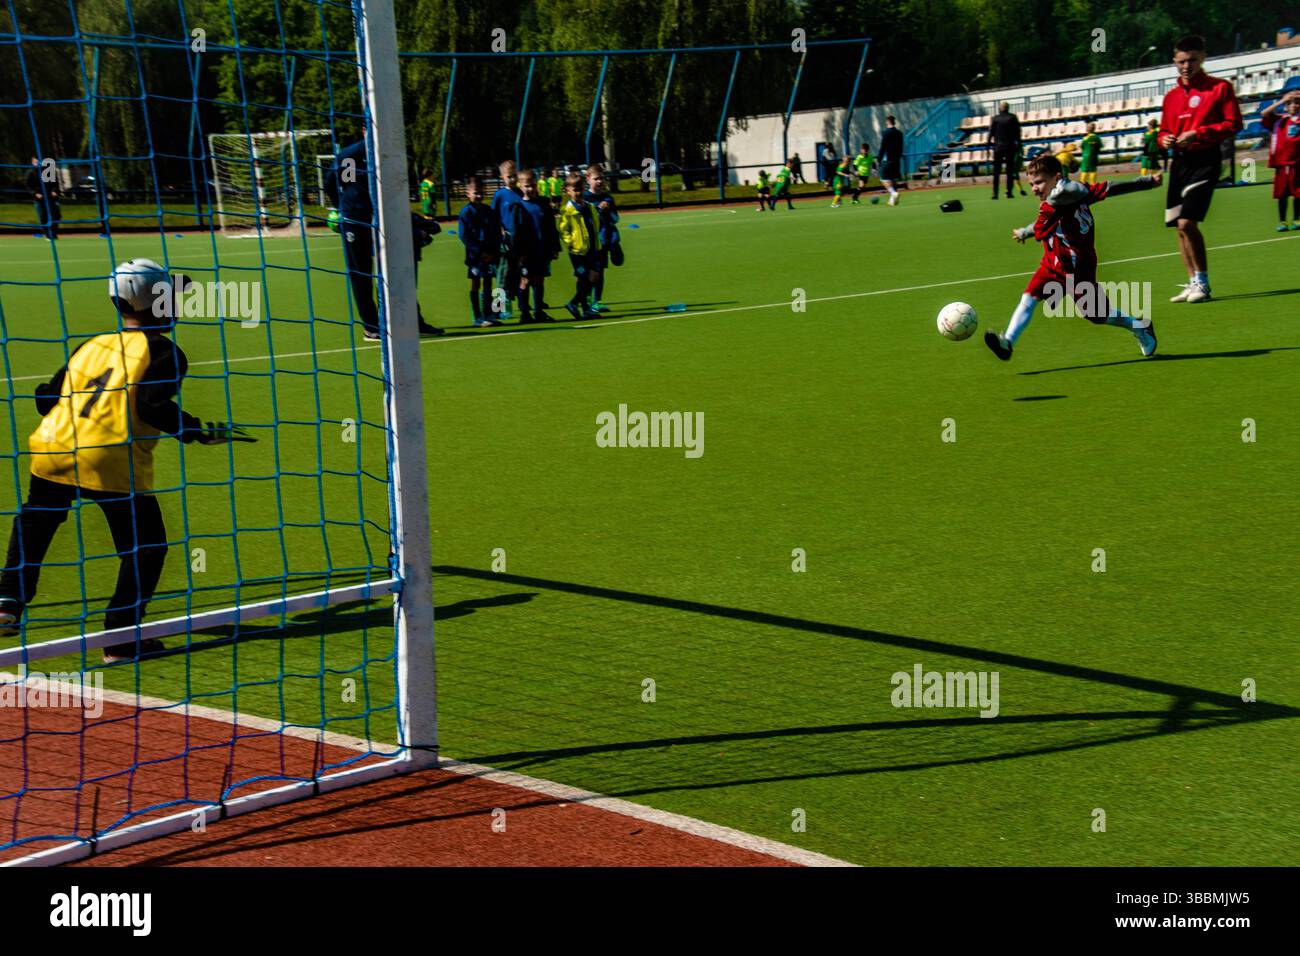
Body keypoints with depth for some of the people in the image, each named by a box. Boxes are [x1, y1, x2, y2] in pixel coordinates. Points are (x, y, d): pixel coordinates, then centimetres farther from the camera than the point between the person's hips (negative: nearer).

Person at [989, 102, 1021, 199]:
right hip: (1010, 147, 0)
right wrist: (1018, 145, 3)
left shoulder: (995, 119, 2)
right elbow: (1017, 133, -2)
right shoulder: (1013, 118, 0)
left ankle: (995, 193, -4)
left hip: (998, 147, 0)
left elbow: (990, 133, -1)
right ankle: (1009, 192, 0)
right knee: (1009, 171, 5)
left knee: (996, 171, 4)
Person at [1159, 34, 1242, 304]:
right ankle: (1193, 283, 19)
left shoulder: (1220, 87, -2)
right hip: (1179, 163, 7)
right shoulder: (1172, 95, 15)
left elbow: (1233, 125, -8)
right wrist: (1165, 139, -1)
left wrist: (1198, 134, -19)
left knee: (1187, 222, -19)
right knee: (1179, 227, 7)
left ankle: (1202, 282, -7)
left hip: (1204, 161, -7)